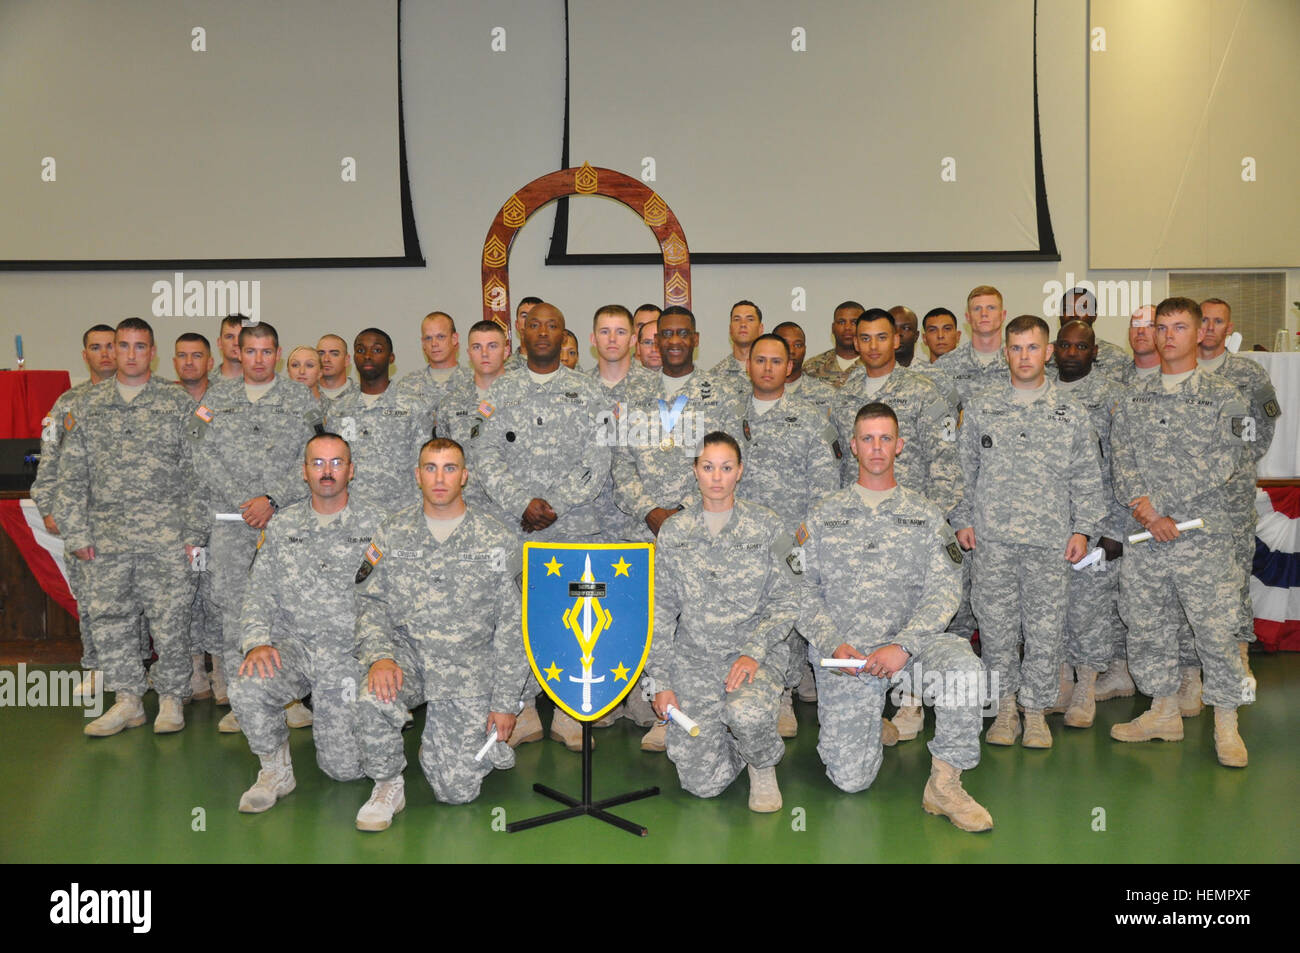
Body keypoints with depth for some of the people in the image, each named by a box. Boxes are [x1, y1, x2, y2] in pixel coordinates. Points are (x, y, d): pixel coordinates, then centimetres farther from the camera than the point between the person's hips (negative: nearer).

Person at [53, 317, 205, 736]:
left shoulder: (177, 401, 3)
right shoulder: (89, 404, 10)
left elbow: (194, 471, 1)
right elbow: (71, 473, 10)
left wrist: (194, 532, -5)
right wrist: (75, 532, 3)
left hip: (166, 536, -3)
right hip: (106, 537, 3)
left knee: (170, 619, 0)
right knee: (107, 617, 6)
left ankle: (171, 698, 16)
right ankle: (128, 699, 21)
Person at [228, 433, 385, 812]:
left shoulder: (376, 525, 0)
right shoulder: (282, 526, 10)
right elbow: (259, 593, 7)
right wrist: (256, 642, -12)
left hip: (350, 653, -2)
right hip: (292, 645, 3)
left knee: (344, 768, -7)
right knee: (245, 691, -29)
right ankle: (276, 770, -1)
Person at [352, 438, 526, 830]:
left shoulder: (497, 540, -1)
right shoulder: (393, 533, 5)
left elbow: (512, 626, 0)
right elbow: (370, 601, 4)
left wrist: (505, 702, -4)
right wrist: (380, 655, -17)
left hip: (469, 666, -1)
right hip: (407, 652, 2)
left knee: (457, 790, -6)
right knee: (373, 700, -33)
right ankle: (388, 785, -4)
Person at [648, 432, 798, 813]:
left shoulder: (766, 526, 1)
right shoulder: (673, 532, 5)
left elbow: (786, 602, 0)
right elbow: (660, 612, 7)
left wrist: (753, 653, -15)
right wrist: (661, 682, 1)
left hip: (756, 654, -2)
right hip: (694, 660, 2)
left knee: (747, 713, -36)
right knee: (702, 783, -6)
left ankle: (763, 766, 0)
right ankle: (744, 742, 29)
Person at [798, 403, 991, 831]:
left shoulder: (925, 515, 9)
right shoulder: (824, 516, 10)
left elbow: (944, 591, -1)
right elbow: (803, 592, 5)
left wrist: (903, 646, -16)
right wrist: (835, 646, -11)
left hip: (910, 641, 1)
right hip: (843, 652, 0)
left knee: (962, 664, -34)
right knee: (850, 779, -7)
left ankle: (944, 784, -16)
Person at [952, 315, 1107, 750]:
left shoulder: (1071, 412, 6)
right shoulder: (979, 406, 6)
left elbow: (1087, 477, 8)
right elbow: (964, 467, 10)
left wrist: (1083, 528, 1)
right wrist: (963, 519, 4)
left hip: (1051, 540, 0)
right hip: (992, 538, 0)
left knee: (1045, 628, 4)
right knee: (995, 624, 5)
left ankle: (1036, 710, 20)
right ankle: (1006, 706, 20)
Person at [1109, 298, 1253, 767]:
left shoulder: (1224, 396, 2)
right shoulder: (1134, 397, 11)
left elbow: (1222, 462, -9)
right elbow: (1122, 459, 2)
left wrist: (1159, 499, -15)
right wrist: (1149, 512, -13)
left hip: (1204, 533, -3)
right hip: (1143, 535, 4)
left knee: (1217, 628, -1)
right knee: (1144, 624, 11)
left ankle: (1226, 723, 15)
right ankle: (1164, 711, 27)